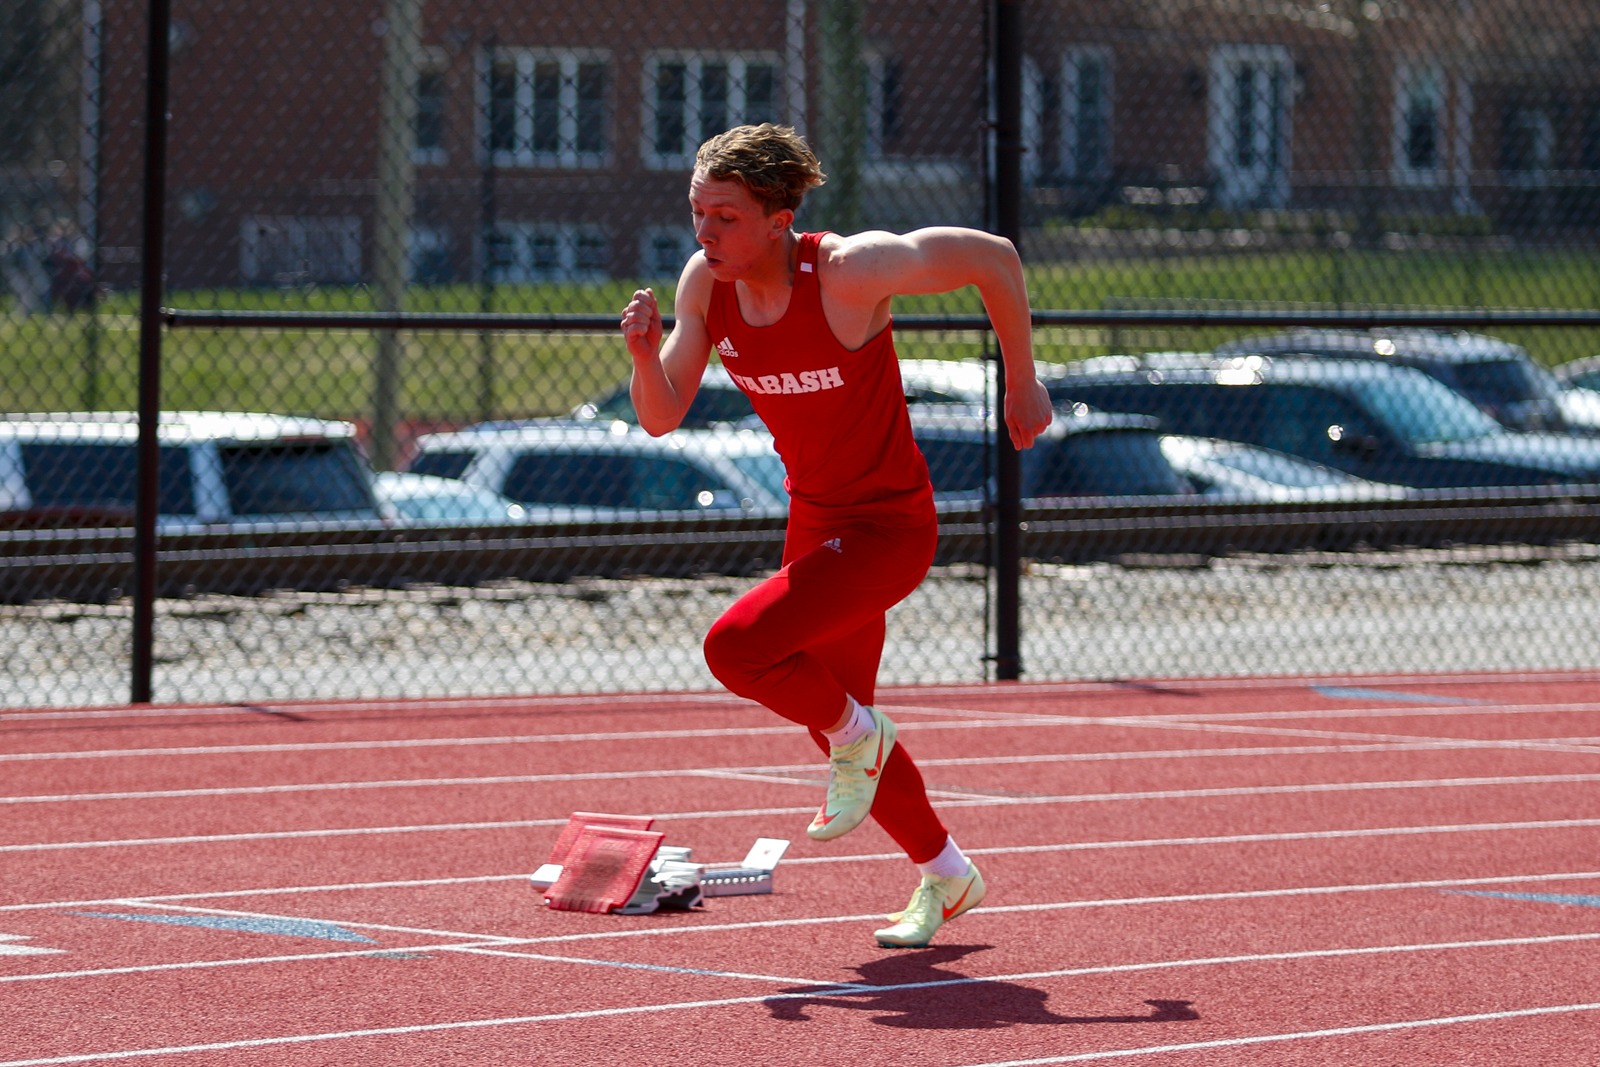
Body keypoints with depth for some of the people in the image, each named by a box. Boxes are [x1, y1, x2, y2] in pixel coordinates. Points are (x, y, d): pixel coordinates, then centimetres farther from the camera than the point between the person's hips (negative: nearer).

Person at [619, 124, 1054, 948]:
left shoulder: (849, 271, -26)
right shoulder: (706, 283, -7)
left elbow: (993, 257, -16)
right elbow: (661, 419, -5)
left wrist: (1023, 382, -7)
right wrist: (645, 353, -26)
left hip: (888, 530, -8)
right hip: (813, 521, 8)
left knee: (736, 647, -26)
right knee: (834, 719, 18)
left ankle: (858, 738, 3)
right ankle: (946, 877, 39)